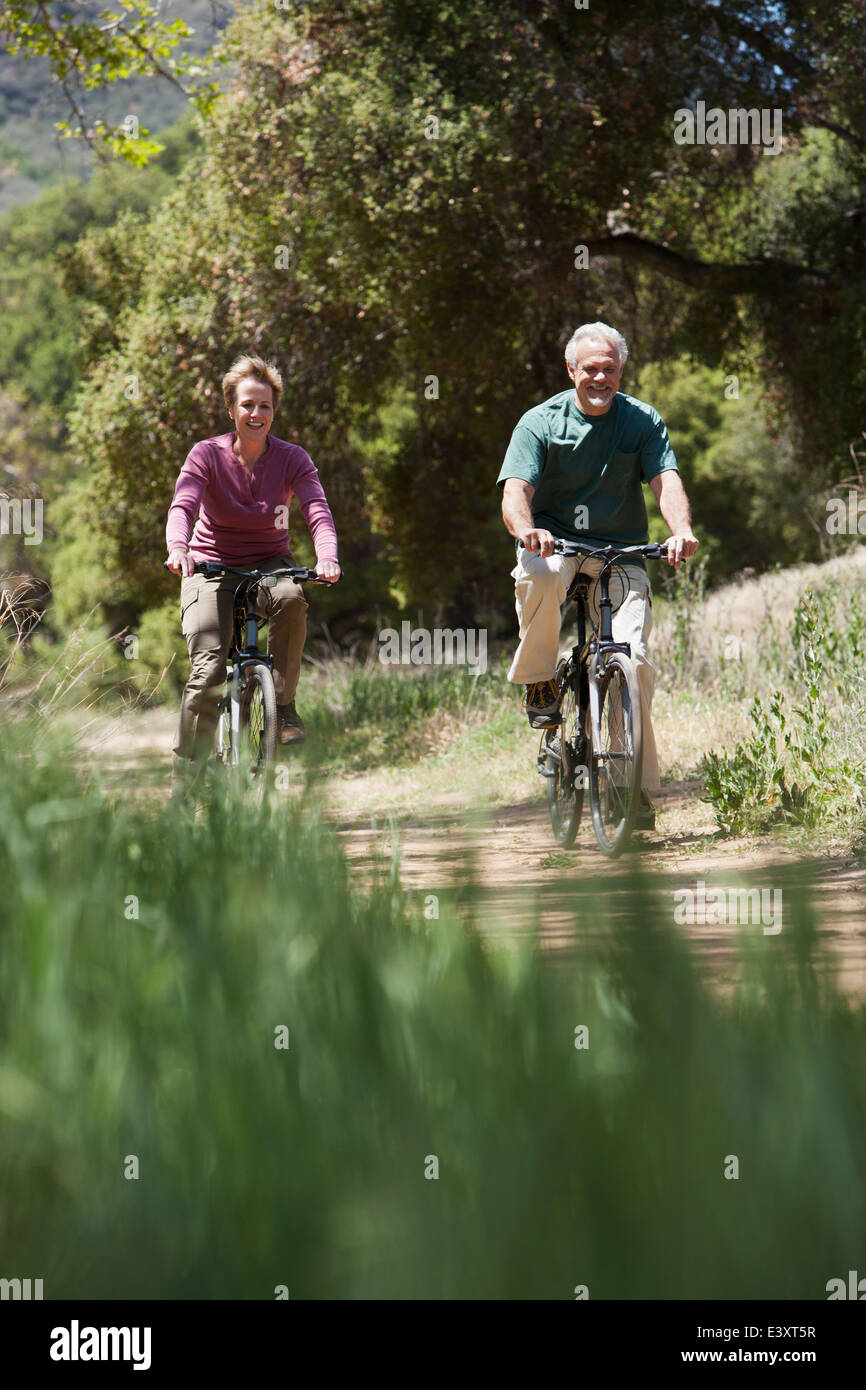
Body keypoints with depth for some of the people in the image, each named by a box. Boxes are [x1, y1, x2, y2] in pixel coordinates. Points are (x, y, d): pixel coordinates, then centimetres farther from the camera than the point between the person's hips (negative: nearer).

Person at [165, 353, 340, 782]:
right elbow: (183, 506, -25)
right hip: (212, 566, -1)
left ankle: (284, 706, -19)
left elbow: (317, 510, -21)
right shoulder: (207, 454, -11)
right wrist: (178, 547, -48)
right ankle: (186, 770, -8)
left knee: (291, 598, -36)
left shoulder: (292, 458, -7)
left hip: (268, 564, 1)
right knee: (209, 667, -21)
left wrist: (327, 557, -43)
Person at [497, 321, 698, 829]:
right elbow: (516, 491, -13)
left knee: (632, 655, -18)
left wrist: (682, 530, -34)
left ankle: (639, 784, -5)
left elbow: (666, 480, -12)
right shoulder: (540, 422, -2)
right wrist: (526, 529, -37)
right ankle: (540, 680, -13)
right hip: (554, 543, -1)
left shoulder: (643, 421, 2)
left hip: (621, 555, 1)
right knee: (537, 573, -39)